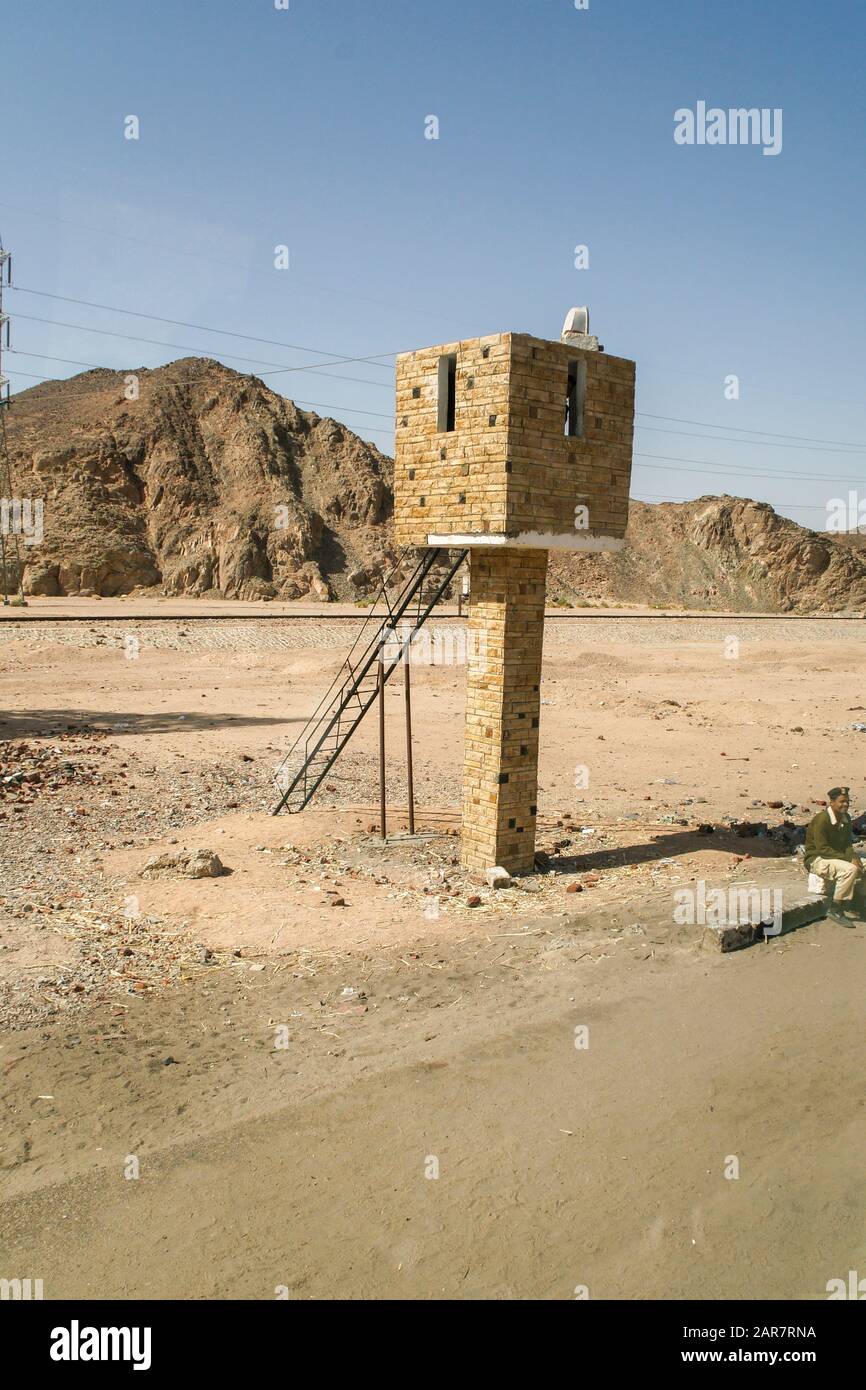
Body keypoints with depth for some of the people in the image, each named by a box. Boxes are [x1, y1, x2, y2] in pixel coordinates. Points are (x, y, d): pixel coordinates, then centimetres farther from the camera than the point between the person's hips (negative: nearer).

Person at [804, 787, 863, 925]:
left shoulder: (846, 818, 7)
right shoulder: (821, 819, -21)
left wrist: (853, 857, -16)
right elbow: (822, 848, -23)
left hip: (837, 858, 9)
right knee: (850, 869, -29)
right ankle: (834, 910, -21)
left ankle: (846, 907, -1)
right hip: (816, 859, -9)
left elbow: (847, 843, 7)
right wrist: (848, 859, -25)